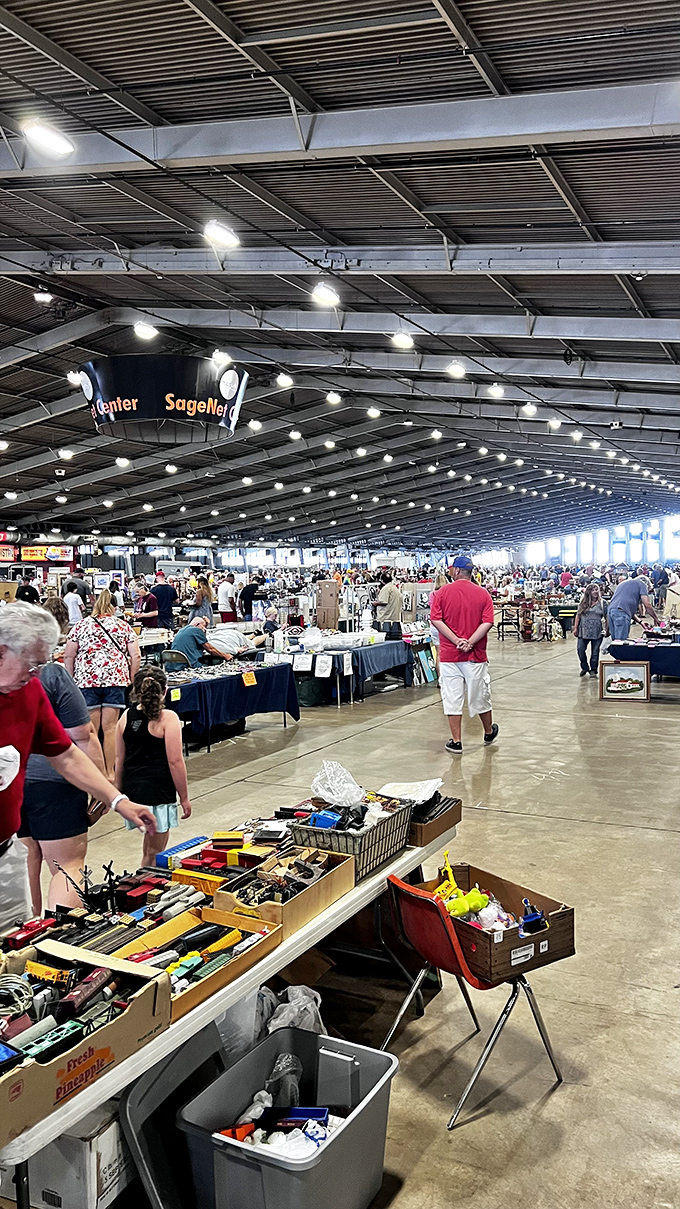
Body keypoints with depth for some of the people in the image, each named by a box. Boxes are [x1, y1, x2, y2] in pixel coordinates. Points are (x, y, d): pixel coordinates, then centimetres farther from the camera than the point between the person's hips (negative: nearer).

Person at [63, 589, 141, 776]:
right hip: (116, 679, 1)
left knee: (90, 730, 4)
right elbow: (136, 657, 3)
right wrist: (130, 680, 12)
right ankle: (109, 773, 8)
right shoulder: (123, 626, 10)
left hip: (86, 679, 0)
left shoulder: (81, 625, 9)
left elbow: (68, 657, 4)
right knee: (110, 728, 4)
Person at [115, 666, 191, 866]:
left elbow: (119, 759, 10)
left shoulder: (126, 716, 5)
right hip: (158, 792, -6)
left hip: (132, 788, 6)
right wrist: (184, 798, -5)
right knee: (154, 853, 6)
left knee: (149, 847, 23)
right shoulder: (167, 718, -12)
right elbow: (175, 761, -13)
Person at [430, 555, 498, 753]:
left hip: (449, 655, -1)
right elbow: (488, 622, -11)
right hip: (475, 654, 1)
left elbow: (436, 620, -11)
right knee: (480, 695, 16)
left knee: (452, 698, 5)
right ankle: (489, 732, 35)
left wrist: (457, 640, -13)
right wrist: (470, 642, -14)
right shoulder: (483, 593, 0)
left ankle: (456, 741, 9)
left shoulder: (442, 592, -2)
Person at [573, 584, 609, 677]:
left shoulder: (602, 603, 4)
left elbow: (606, 618, 4)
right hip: (583, 631, 1)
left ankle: (593, 670, 17)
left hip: (597, 632, -1)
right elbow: (578, 615, 7)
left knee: (595, 651, 4)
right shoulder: (583, 603, 6)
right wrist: (575, 628, 2)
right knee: (580, 649, -4)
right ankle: (584, 668, 15)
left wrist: (607, 629, -1)